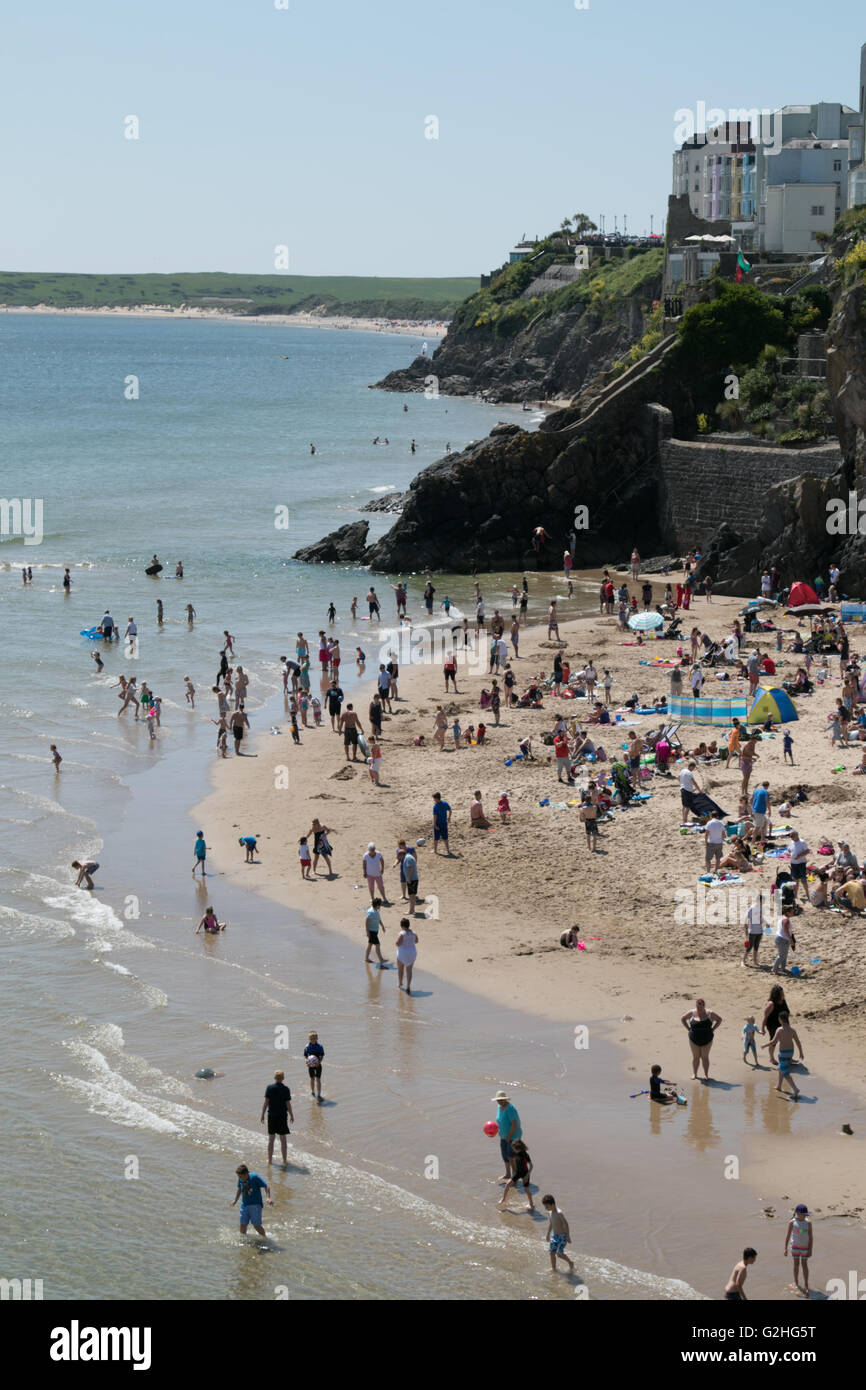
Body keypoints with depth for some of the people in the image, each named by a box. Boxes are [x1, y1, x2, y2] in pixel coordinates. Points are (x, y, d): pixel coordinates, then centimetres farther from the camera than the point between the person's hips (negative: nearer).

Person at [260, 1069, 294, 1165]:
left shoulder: (269, 1088, -6)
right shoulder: (286, 1089, -9)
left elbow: (266, 1103, -5)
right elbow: (288, 1104, -8)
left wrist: (262, 1115, 4)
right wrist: (291, 1115, 5)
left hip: (271, 1116, 1)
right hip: (282, 1116, -1)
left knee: (271, 1139, 9)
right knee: (283, 1139, 8)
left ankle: (270, 1159, 14)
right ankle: (284, 1160, 15)